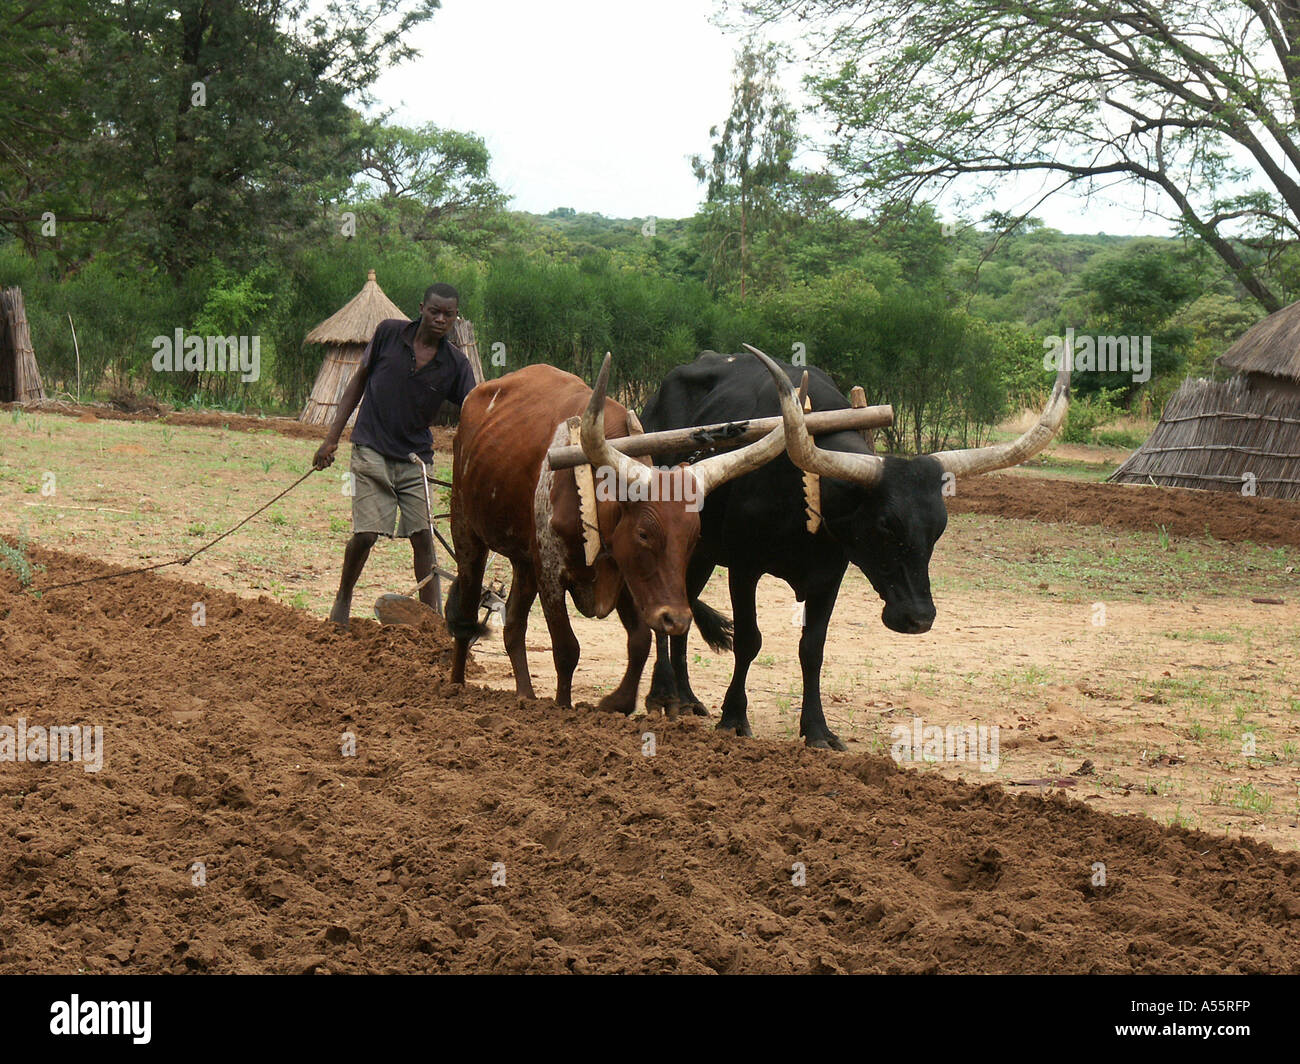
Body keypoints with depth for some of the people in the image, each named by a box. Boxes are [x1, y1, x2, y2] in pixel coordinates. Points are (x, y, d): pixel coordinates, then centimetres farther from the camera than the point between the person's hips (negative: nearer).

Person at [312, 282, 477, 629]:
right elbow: (359, 381, 5)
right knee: (365, 534, -8)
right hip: (372, 452, -2)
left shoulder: (456, 363, -4)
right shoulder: (389, 333, -5)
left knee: (423, 537, -4)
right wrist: (332, 438, 3)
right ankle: (343, 598, 17)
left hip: (416, 459, 2)